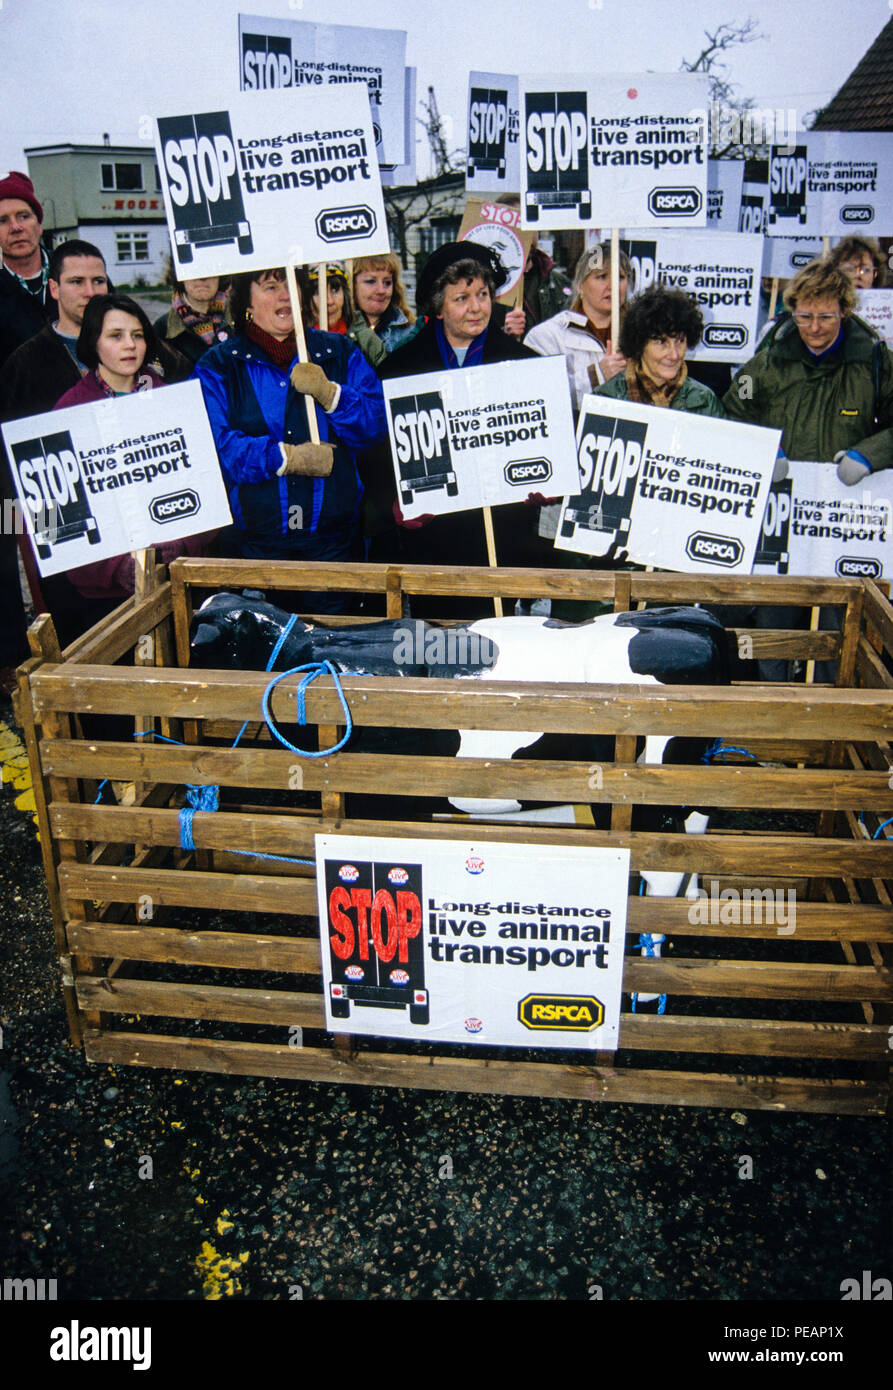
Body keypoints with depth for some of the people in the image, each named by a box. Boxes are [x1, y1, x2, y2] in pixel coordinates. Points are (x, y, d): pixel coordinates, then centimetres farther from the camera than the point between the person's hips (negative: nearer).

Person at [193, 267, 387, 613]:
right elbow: (214, 444, -11)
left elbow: (376, 424, -1)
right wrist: (285, 457, -17)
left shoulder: (340, 353, 10)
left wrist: (329, 393, -17)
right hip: (255, 542, -1)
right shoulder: (217, 367, 4)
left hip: (333, 536, 2)